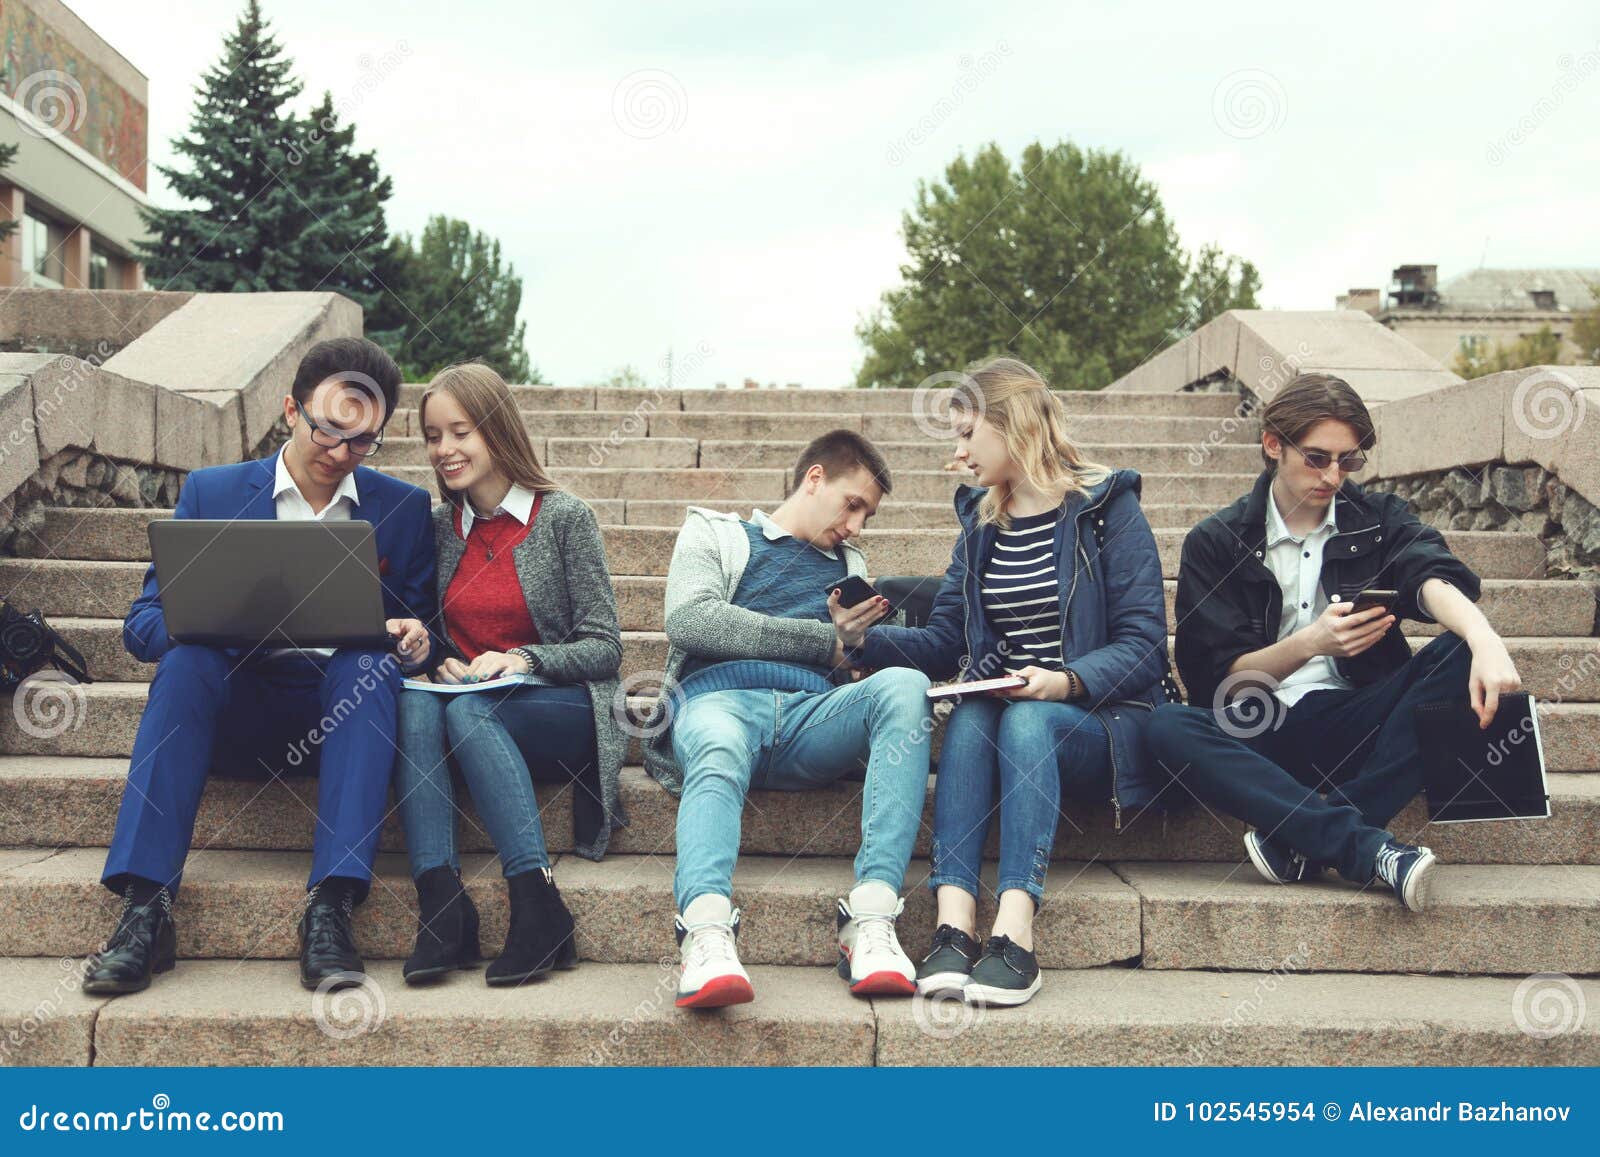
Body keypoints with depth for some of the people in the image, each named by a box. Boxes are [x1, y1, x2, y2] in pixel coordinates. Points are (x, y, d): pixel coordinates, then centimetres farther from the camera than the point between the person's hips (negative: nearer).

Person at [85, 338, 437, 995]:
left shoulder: (404, 509, 11)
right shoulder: (211, 492, 10)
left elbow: (423, 631, 13)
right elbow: (144, 625, 4)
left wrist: (416, 640, -14)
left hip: (344, 703, 0)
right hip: (240, 706, 0)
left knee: (371, 663, -32)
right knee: (188, 660, -31)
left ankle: (331, 905, -41)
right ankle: (145, 907, -36)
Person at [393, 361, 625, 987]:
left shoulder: (564, 517, -2)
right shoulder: (439, 527, 11)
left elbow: (603, 648, -4)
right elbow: (433, 635, 17)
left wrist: (524, 660, -21)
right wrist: (438, 661, -7)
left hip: (564, 713, -4)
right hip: (469, 708, 4)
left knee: (470, 710, -34)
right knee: (412, 698, -30)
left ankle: (538, 905, -37)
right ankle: (440, 901, -39)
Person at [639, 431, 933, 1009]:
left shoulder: (851, 567, 36)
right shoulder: (715, 533, 22)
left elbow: (859, 675, 31)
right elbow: (689, 620, 1)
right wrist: (824, 640, 1)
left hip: (812, 716, 3)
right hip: (720, 697, -3)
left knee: (904, 685, -30)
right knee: (717, 753, -40)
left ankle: (871, 919, -42)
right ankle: (708, 940, -62)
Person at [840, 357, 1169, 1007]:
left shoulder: (1107, 507, -2)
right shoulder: (980, 520, 15)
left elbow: (1143, 643, -10)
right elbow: (943, 642, 11)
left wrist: (1067, 682, -27)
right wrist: (863, 641, -6)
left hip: (1096, 721, -3)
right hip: (1003, 714, 4)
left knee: (1026, 722, -34)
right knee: (967, 718, -30)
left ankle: (1014, 935, -47)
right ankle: (953, 926, -44)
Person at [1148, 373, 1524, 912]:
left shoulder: (1378, 519, 12)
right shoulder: (1215, 543, 6)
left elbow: (1431, 575, -12)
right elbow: (1218, 679, -3)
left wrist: (1483, 638, -34)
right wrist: (1310, 643, -20)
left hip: (1358, 723, 2)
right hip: (1263, 732, -1)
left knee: (1460, 655, -25)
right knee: (1169, 728, -32)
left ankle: (1304, 840, -33)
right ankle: (1371, 850, -42)